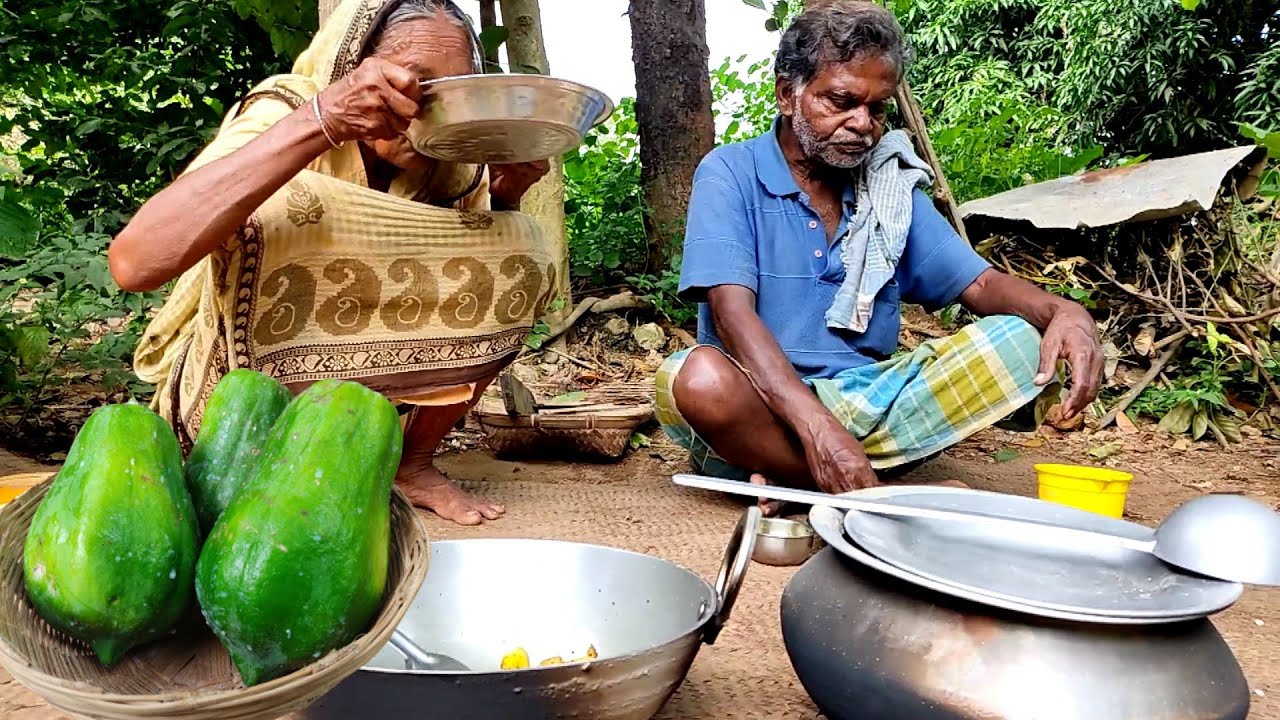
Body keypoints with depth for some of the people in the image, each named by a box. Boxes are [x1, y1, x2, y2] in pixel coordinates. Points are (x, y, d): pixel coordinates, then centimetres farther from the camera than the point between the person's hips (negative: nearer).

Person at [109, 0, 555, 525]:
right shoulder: (281, 113, -22)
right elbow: (132, 261, -37)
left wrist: (505, 193, -21)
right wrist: (320, 120, -44)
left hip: (361, 383, 4)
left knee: (517, 253, -11)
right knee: (286, 212, -30)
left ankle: (415, 464, -1)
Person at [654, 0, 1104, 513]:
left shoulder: (893, 188, 11)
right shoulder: (730, 175, -4)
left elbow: (980, 283, 8)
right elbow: (732, 311, -18)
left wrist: (1062, 312, -17)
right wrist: (817, 427, -33)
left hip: (871, 400, 5)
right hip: (765, 410, -4)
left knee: (1019, 341, -14)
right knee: (701, 378, -36)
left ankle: (791, 478, -23)